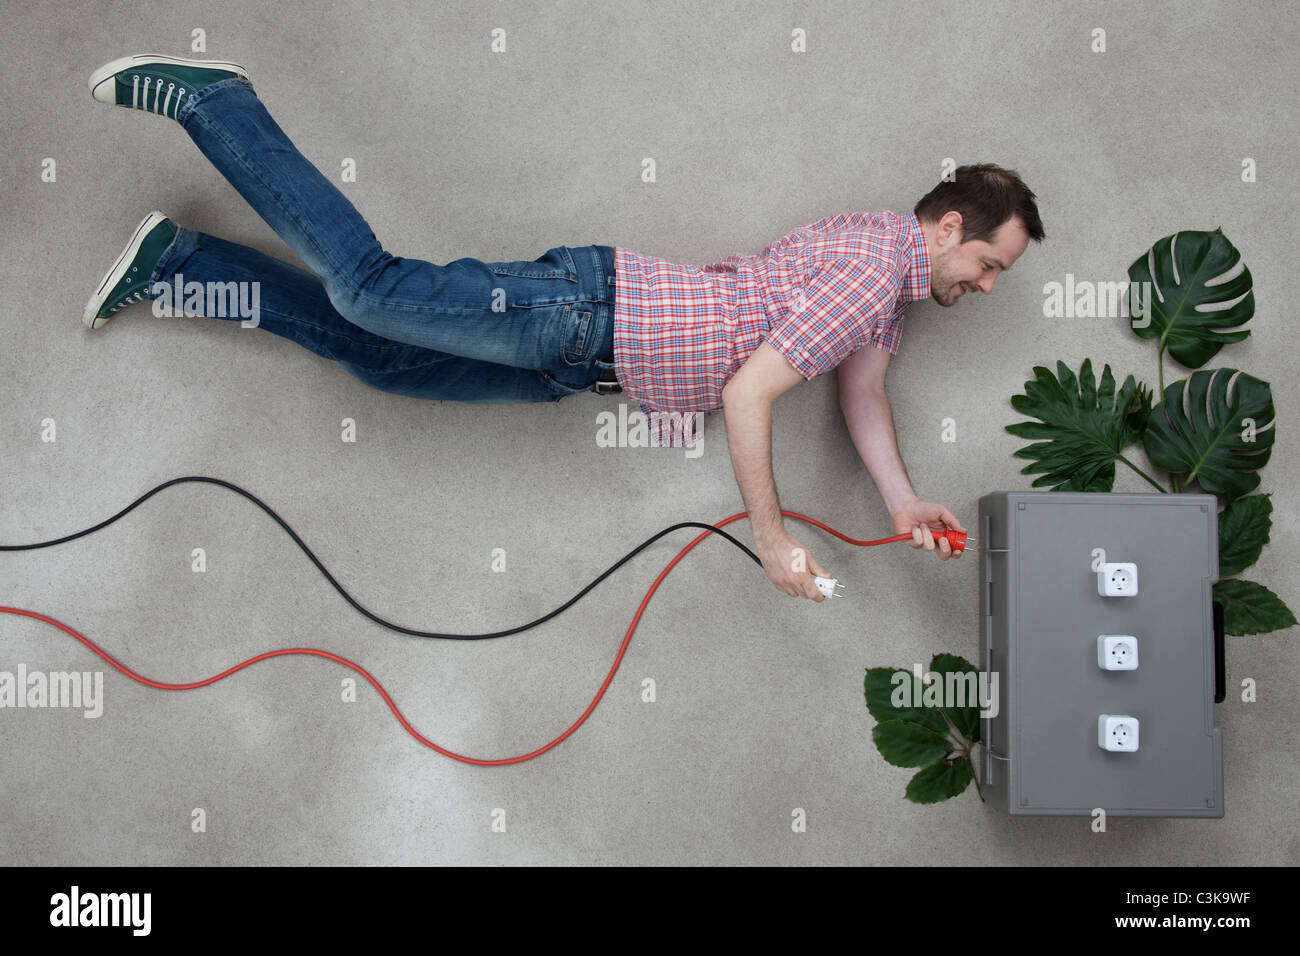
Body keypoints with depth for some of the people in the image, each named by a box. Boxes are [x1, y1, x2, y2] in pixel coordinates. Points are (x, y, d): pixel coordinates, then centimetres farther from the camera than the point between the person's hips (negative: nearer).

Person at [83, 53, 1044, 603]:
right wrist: (771, 536, -14)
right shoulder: (875, 273, -15)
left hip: (585, 349, 8)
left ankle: (174, 261, 16)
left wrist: (902, 500, 8)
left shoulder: (888, 251, 17)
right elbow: (747, 394, -20)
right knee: (370, 286, -13)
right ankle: (207, 97, 1)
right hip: (590, 308, -8)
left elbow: (863, 389, 21)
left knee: (377, 352, 9)